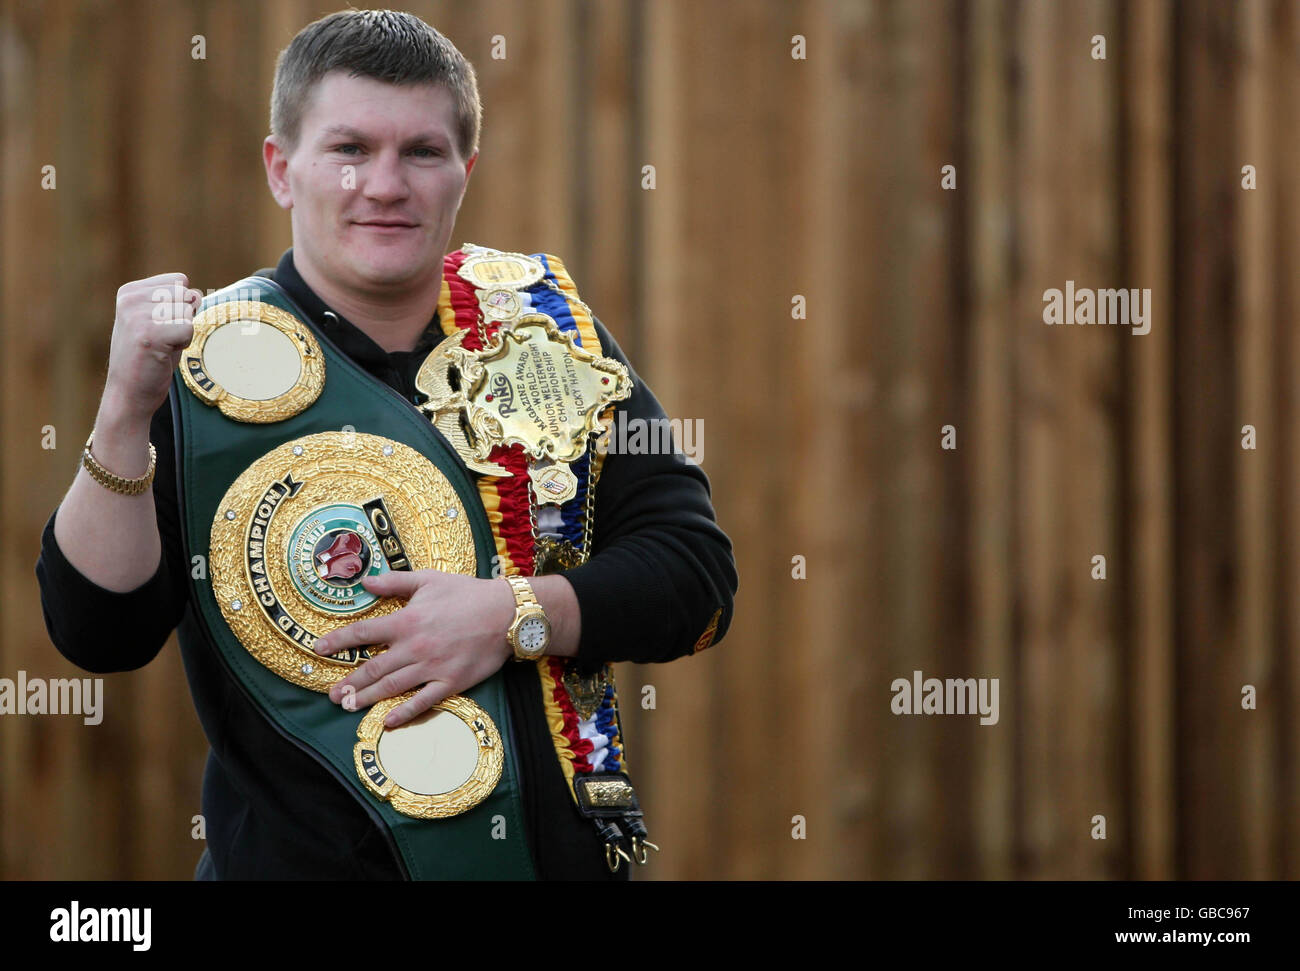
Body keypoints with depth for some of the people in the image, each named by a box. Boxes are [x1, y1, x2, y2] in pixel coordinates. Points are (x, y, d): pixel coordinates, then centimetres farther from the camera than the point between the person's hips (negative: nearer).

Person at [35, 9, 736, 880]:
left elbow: (700, 579, -2)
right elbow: (97, 634, -13)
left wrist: (519, 612, -17)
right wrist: (126, 413, -26)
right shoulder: (199, 361, -6)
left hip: (560, 851, 2)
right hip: (304, 858, -2)